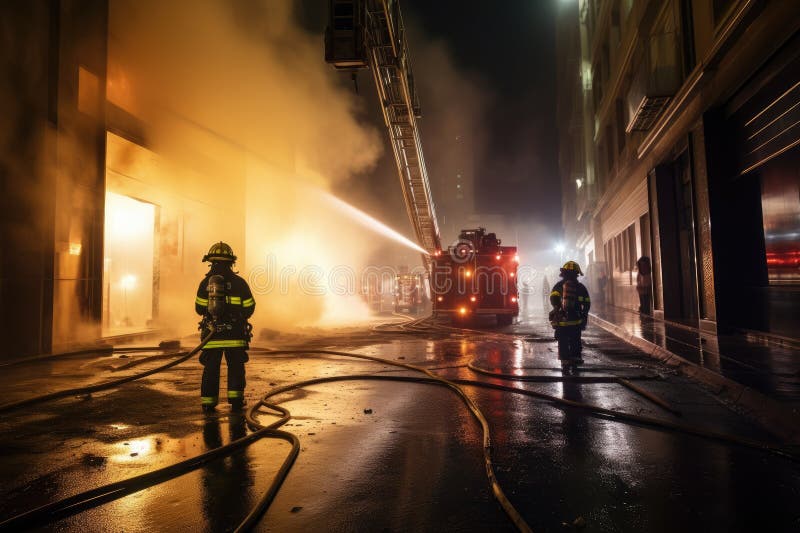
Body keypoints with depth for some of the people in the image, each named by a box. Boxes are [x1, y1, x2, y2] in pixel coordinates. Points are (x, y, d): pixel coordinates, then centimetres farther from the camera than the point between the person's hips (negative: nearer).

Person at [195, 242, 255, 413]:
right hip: (235, 334, -1)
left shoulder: (205, 282, 0)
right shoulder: (239, 282, -2)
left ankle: (208, 402, 13)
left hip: (212, 334, 1)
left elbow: (200, 308, 1)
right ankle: (235, 400, 6)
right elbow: (249, 308, 0)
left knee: (211, 368, 11)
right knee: (236, 367, 9)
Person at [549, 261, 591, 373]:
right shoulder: (580, 287, 5)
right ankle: (575, 361, 18)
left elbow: (553, 299, -15)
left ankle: (565, 362, 3)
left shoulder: (559, 285, 0)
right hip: (576, 321, 2)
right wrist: (584, 317, 13)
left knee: (563, 342, 6)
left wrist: (557, 309, -3)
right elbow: (587, 304, 5)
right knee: (575, 342, 15)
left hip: (561, 321, -2)